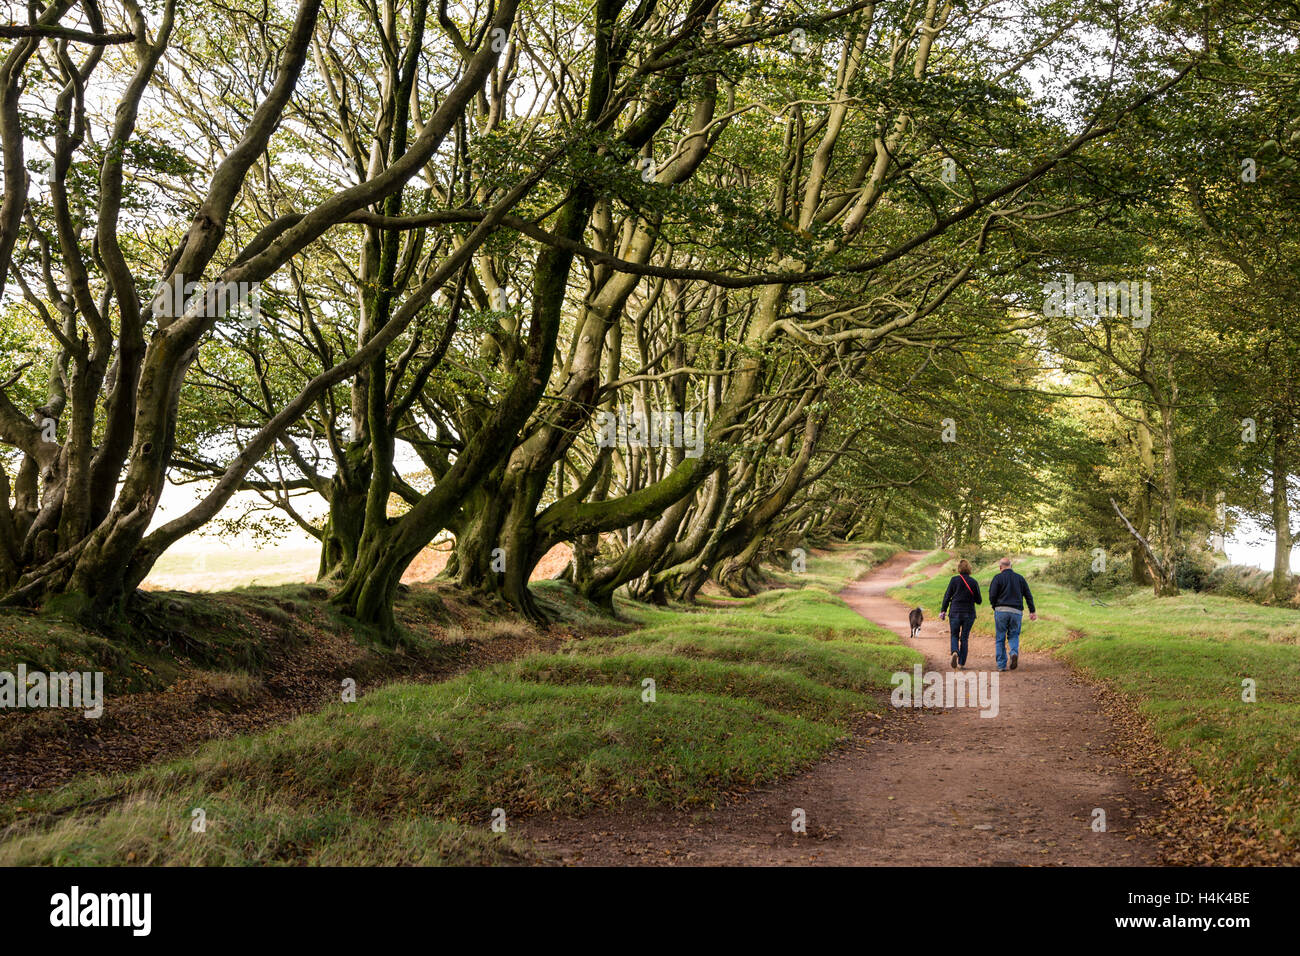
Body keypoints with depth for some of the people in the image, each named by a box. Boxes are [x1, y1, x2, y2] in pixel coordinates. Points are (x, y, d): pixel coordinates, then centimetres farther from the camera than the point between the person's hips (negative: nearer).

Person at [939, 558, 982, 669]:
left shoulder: (954, 580, -6)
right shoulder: (974, 582, -2)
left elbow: (947, 596, -3)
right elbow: (979, 601, 2)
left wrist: (943, 611, 5)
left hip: (955, 612, -1)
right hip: (969, 613, 1)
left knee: (954, 635, 11)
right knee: (964, 638, 9)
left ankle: (955, 652, -19)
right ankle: (961, 663, 8)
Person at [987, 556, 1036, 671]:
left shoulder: (998, 577, 0)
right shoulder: (1020, 578, 13)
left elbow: (992, 596, -7)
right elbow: (1028, 596, 10)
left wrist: (994, 607, 10)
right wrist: (1032, 611, 13)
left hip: (1001, 610, -3)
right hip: (1016, 612, 3)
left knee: (1000, 638, 5)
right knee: (1013, 636, 15)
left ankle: (1001, 665, 2)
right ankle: (1014, 653, -15)